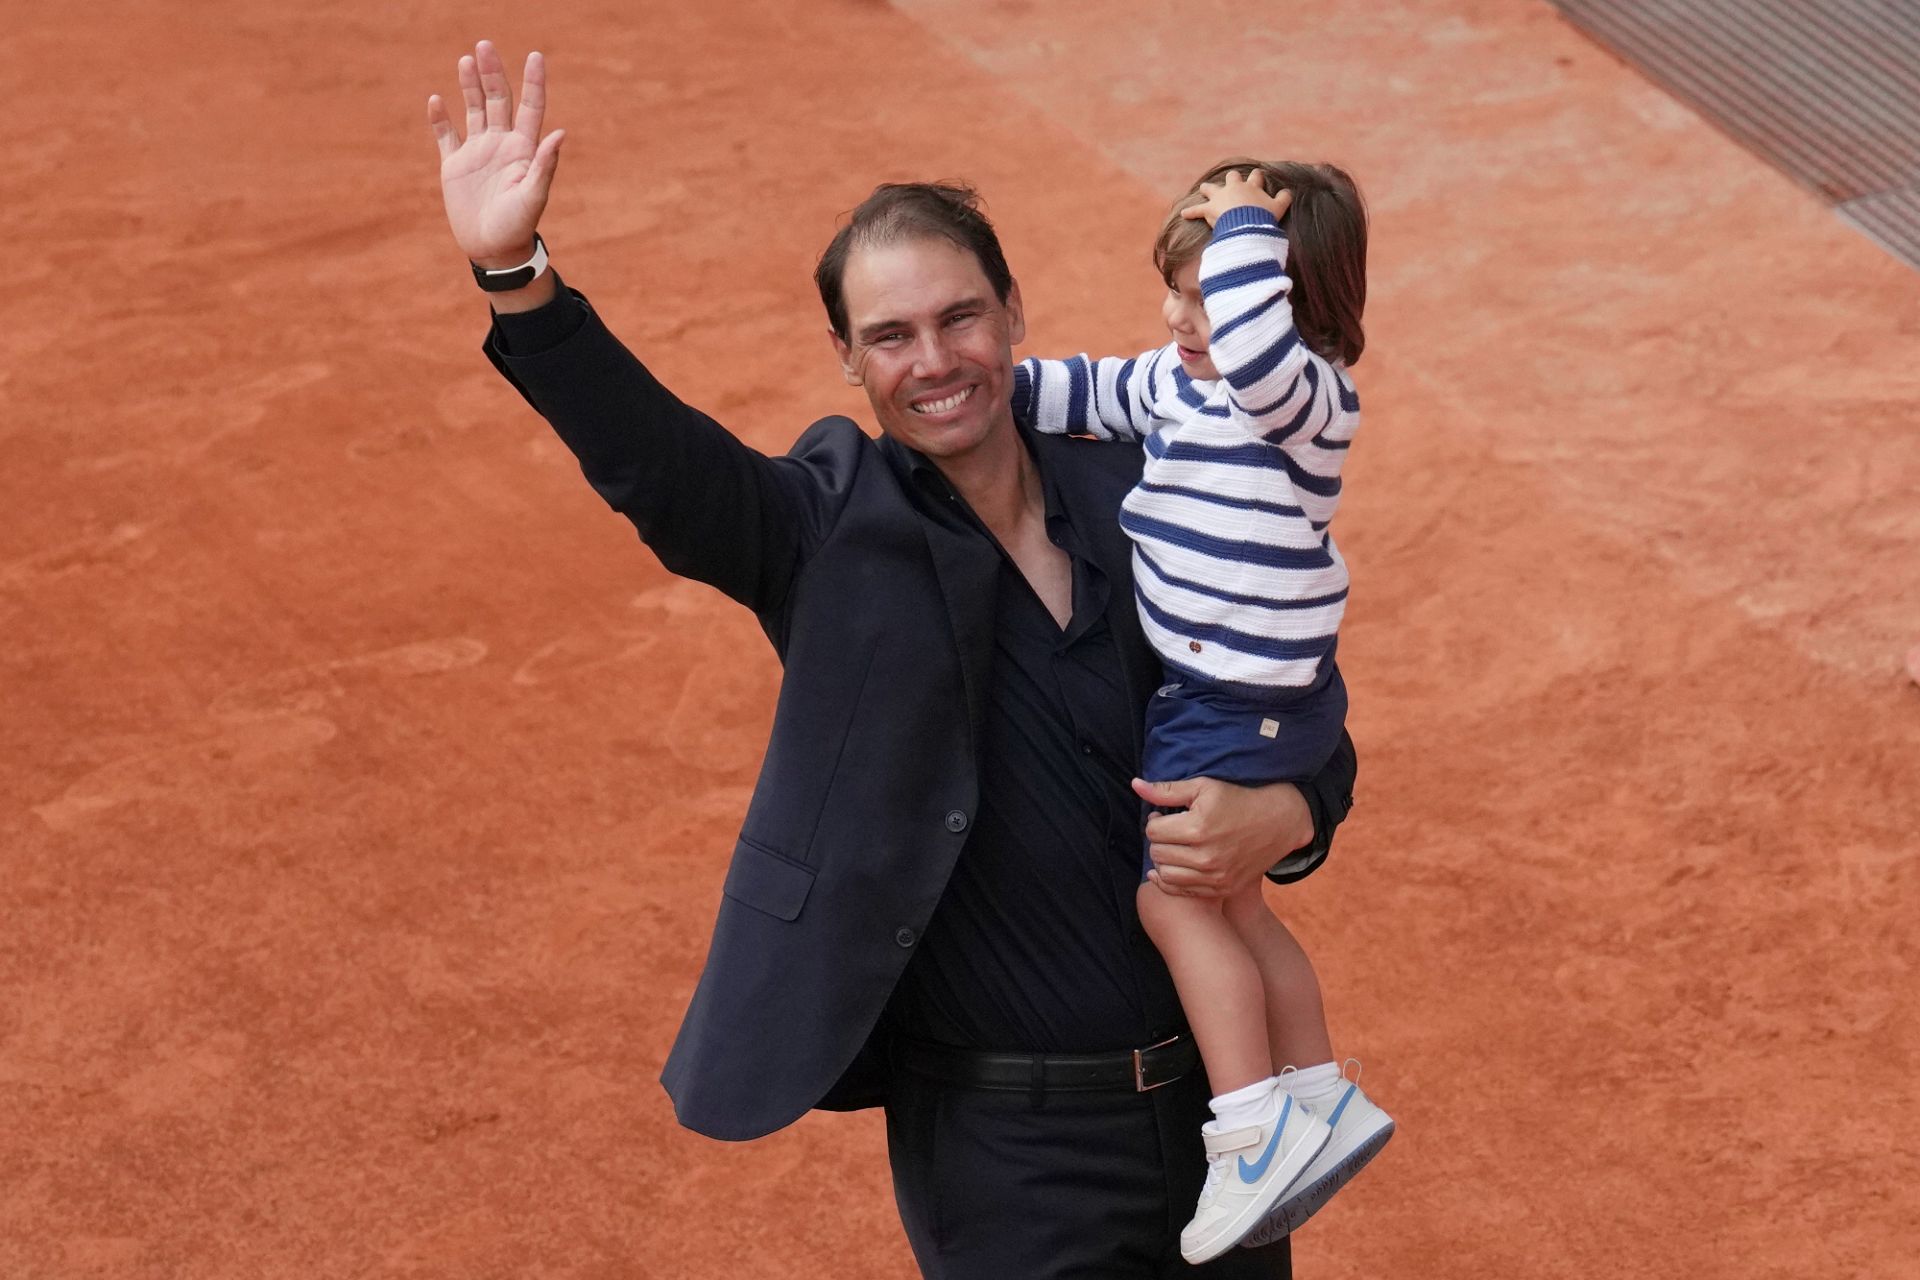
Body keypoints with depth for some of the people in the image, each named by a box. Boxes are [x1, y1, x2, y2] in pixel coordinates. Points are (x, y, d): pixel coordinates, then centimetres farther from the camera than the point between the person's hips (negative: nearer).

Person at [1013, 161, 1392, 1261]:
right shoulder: (1179, 384, 6)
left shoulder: (1307, 397, -22)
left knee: (1177, 895, -5)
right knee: (1229, 902, 19)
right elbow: (1094, 393, 22)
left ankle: (1254, 1134, 0)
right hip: (1212, 693, 10)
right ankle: (1319, 1101, 30)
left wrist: (1244, 226, -33)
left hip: (1245, 704, -10)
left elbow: (1255, 347, -44)